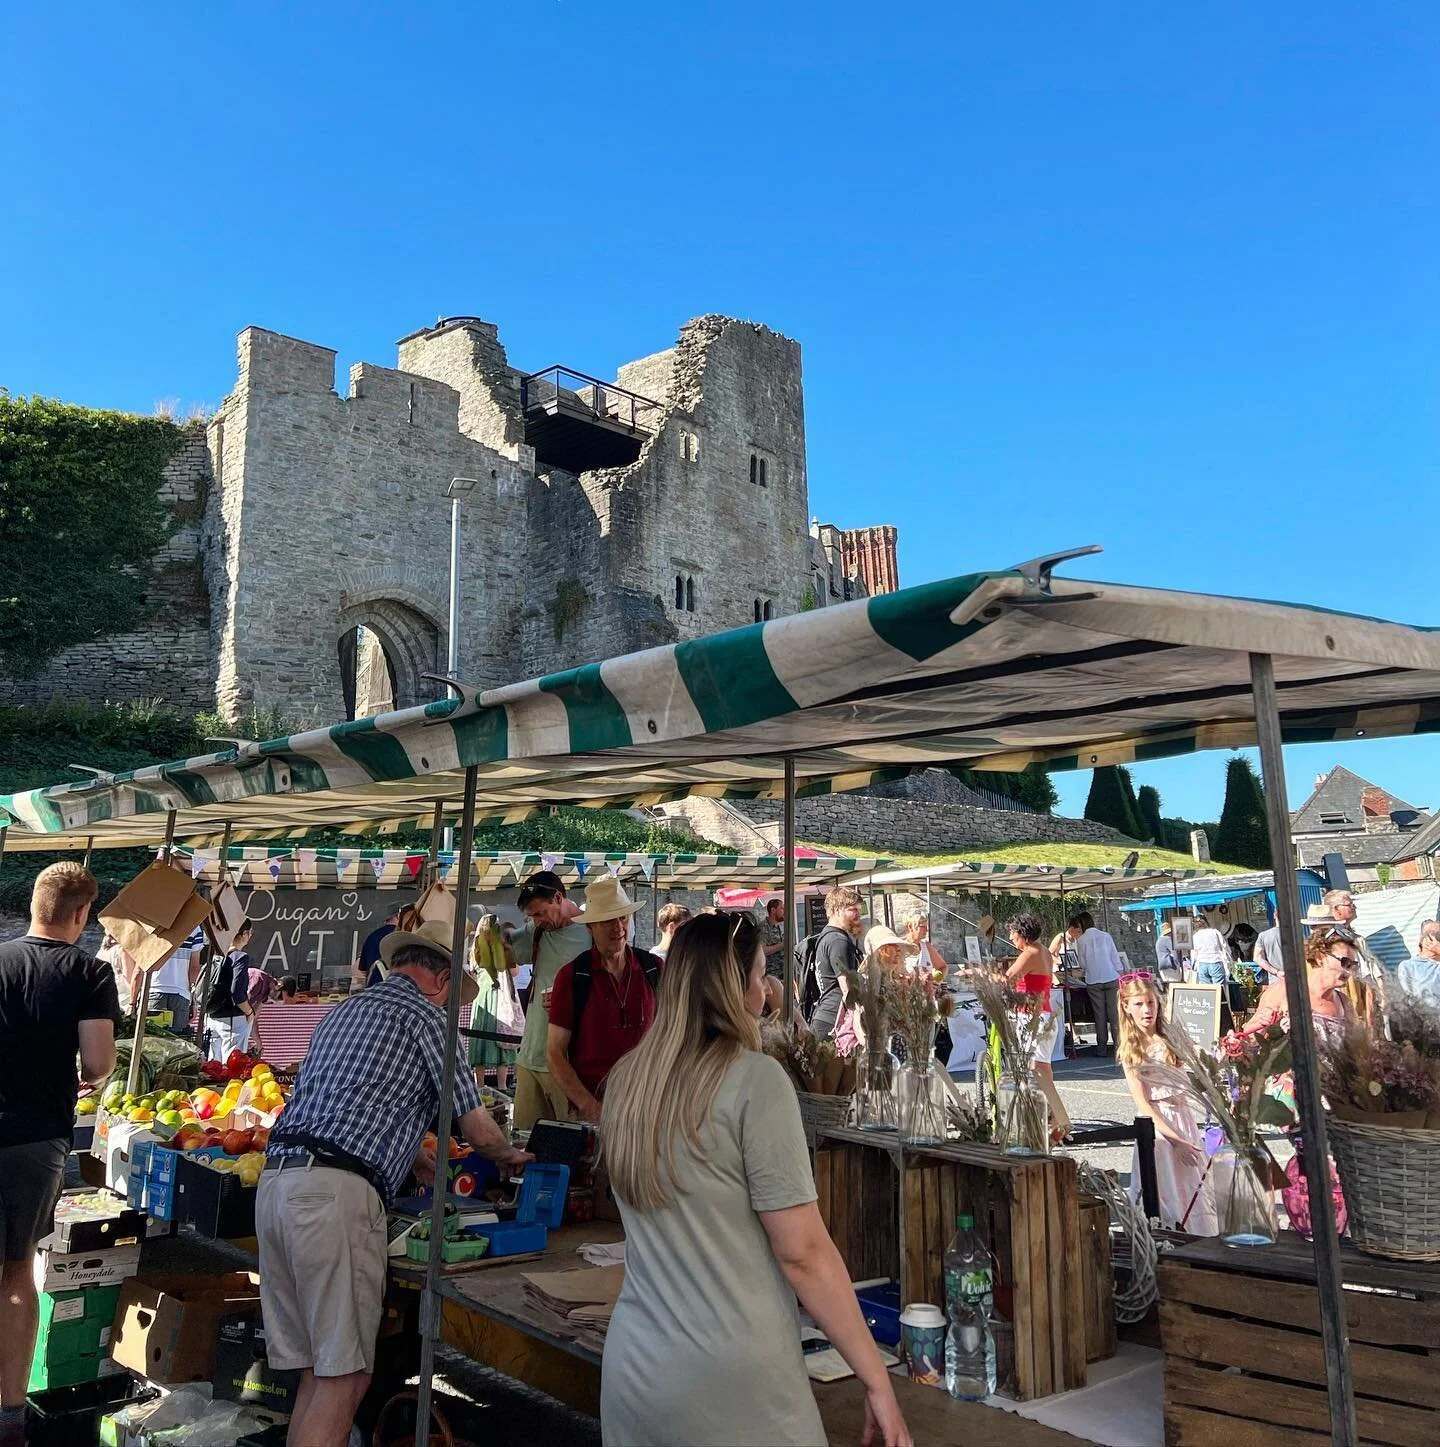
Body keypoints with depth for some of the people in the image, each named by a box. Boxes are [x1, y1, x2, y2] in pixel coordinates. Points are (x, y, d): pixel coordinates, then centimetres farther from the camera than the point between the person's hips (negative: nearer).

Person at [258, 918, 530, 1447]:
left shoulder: (346, 1008, 24)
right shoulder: (424, 1014, 1)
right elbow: (478, 1131, 3)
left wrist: (427, 1162, 43)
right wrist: (510, 1155, 24)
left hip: (276, 1182, 9)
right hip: (335, 1192, -9)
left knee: (316, 1370, 14)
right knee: (344, 1375, -2)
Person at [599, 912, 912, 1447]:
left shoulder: (624, 1081, 5)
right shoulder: (754, 1077, -15)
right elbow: (802, 1252, -15)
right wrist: (876, 1381, -7)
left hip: (631, 1367, 6)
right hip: (731, 1382, -6)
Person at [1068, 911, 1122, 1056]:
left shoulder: (1080, 940, -2)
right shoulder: (1106, 936, 1)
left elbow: (1083, 964, 2)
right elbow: (1116, 958, 2)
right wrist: (1119, 974, 11)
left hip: (1093, 981, 0)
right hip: (1111, 978, 1)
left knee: (1100, 1014, 6)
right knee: (1114, 1013, 3)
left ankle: (1102, 1047, 8)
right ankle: (1118, 1045, 2)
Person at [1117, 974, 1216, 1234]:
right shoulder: (1130, 1051, -4)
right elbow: (1142, 1104, -9)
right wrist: (1174, 1138, -16)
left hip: (1184, 1118, 3)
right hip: (1157, 1125, -3)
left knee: (1195, 1184, 5)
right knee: (1165, 1190, -1)